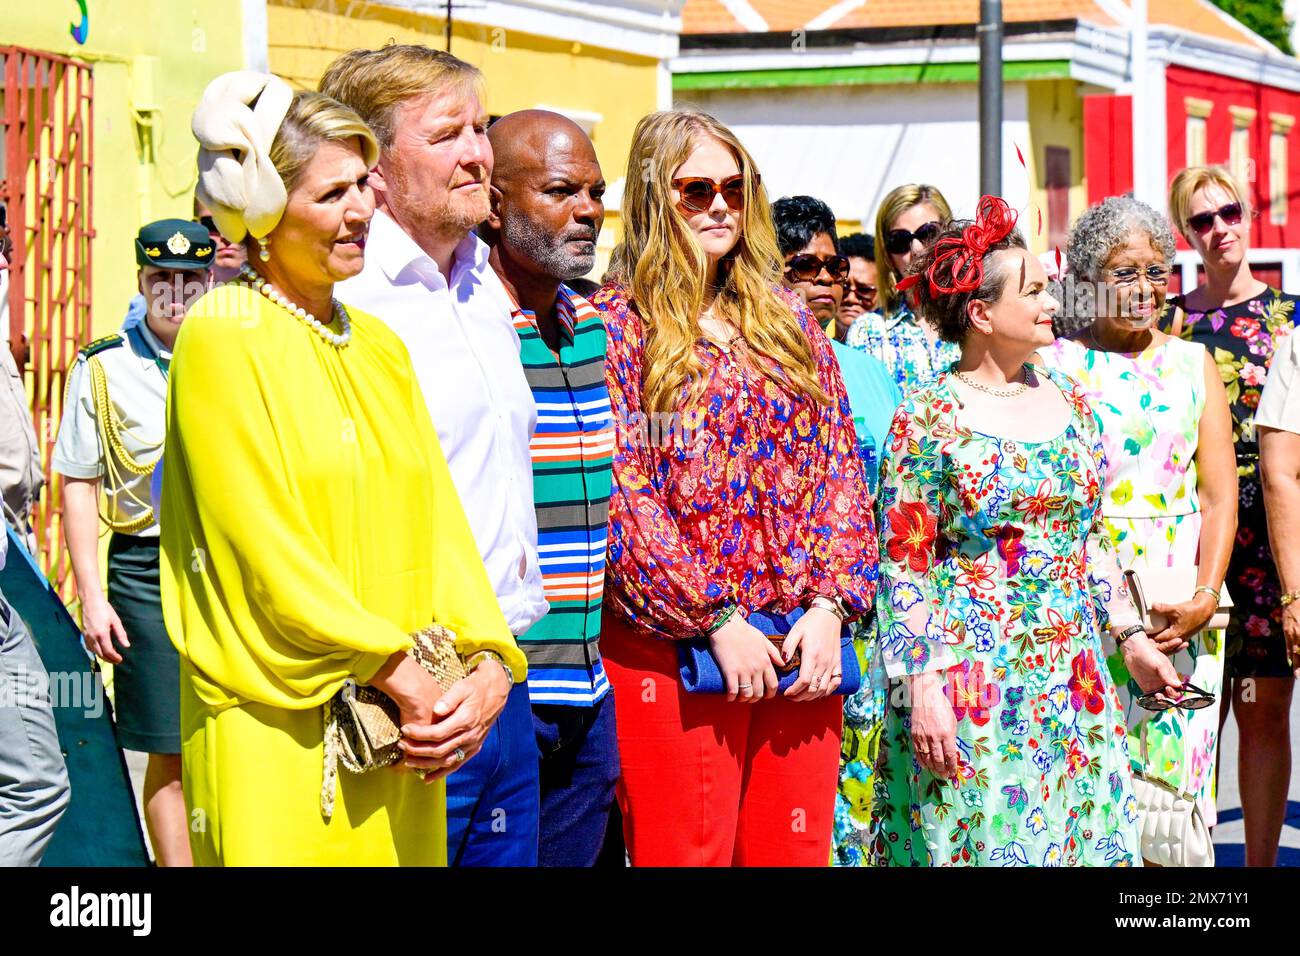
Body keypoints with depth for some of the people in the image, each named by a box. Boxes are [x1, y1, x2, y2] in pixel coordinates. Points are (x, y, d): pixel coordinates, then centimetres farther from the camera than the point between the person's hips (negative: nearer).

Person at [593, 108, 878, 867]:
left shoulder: (789, 321, 15)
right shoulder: (616, 325, 0)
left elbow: (840, 469, 11)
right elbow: (621, 496, -8)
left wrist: (832, 606, -3)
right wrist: (718, 619, -13)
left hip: (805, 648, 5)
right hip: (673, 649, -4)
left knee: (794, 850, 7)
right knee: (688, 854, -1)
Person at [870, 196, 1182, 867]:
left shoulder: (1068, 401, 10)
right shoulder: (929, 417, -7)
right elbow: (904, 566, -9)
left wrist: (1130, 637, 11)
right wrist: (921, 688, -15)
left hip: (1072, 678, 6)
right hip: (968, 676, -5)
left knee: (1081, 830, 6)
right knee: (977, 836, -2)